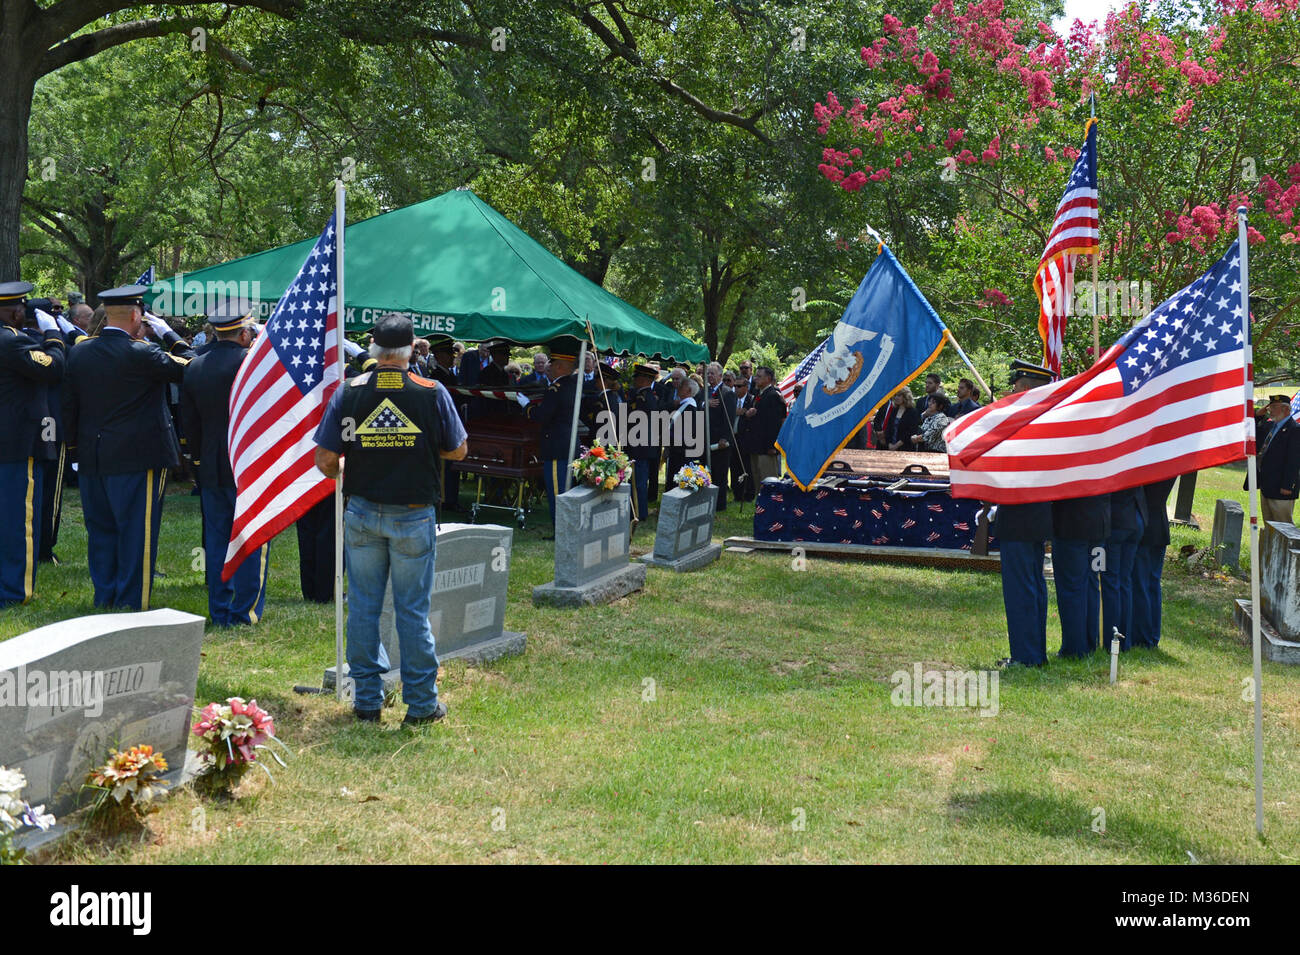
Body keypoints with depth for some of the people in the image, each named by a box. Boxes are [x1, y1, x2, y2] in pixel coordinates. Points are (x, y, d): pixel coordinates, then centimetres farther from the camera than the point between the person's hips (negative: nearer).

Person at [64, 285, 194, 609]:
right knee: (137, 530, 2)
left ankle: (104, 598, 22)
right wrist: (166, 333, 2)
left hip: (91, 459, 6)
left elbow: (69, 405, 9)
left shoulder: (79, 353, 4)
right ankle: (132, 602, 6)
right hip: (137, 459, -6)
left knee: (101, 530, 14)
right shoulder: (142, 354, -16)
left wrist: (75, 446, 17)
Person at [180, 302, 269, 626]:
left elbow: (189, 423, 12)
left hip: (210, 469, 6)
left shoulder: (194, 367, 6)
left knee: (216, 540, 12)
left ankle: (220, 612, 16)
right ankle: (245, 611, 5)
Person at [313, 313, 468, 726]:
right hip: (414, 516, -2)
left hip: (361, 513, 2)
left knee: (363, 607, 12)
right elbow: (458, 450, 2)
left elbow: (324, 460, -4)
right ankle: (421, 704, 14)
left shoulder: (349, 392, -4)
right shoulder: (432, 394, -9)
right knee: (412, 611, 6)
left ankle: (366, 700, 19)